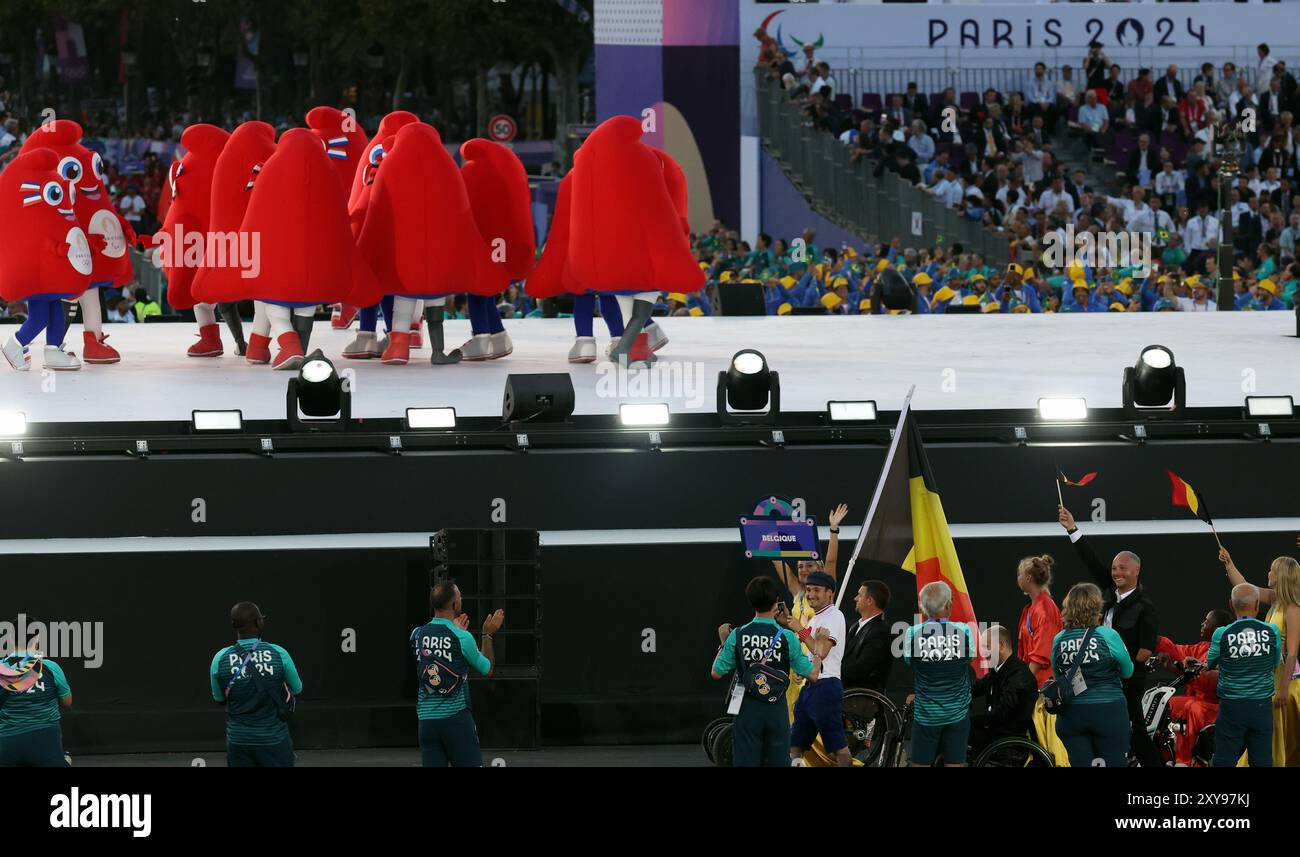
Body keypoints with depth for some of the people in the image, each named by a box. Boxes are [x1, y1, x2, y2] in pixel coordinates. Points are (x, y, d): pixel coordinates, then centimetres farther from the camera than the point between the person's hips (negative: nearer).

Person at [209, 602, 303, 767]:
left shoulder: (220, 659, -9)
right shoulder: (279, 655, -12)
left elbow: (219, 699, 5)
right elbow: (297, 690, 3)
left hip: (238, 740, 1)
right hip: (274, 739, -1)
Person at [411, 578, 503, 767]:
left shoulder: (417, 635, 4)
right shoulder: (462, 638, -10)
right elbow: (487, 669, 6)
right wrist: (488, 635, 17)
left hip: (426, 718, 4)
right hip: (456, 717, -4)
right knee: (471, 765, 0)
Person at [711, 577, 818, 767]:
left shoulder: (737, 636, -5)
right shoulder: (787, 637, -7)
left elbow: (717, 672, 2)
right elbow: (812, 674, -1)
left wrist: (723, 643, 16)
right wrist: (818, 654, 19)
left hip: (747, 708, 0)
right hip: (776, 709, 0)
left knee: (745, 762, 2)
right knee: (779, 762, 7)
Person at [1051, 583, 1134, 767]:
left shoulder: (1059, 640, -1)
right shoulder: (1107, 636, -9)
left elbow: (1057, 676, 10)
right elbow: (1128, 671, 3)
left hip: (1071, 715, 3)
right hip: (1108, 710, -3)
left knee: (1077, 764, 5)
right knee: (1116, 762, 5)